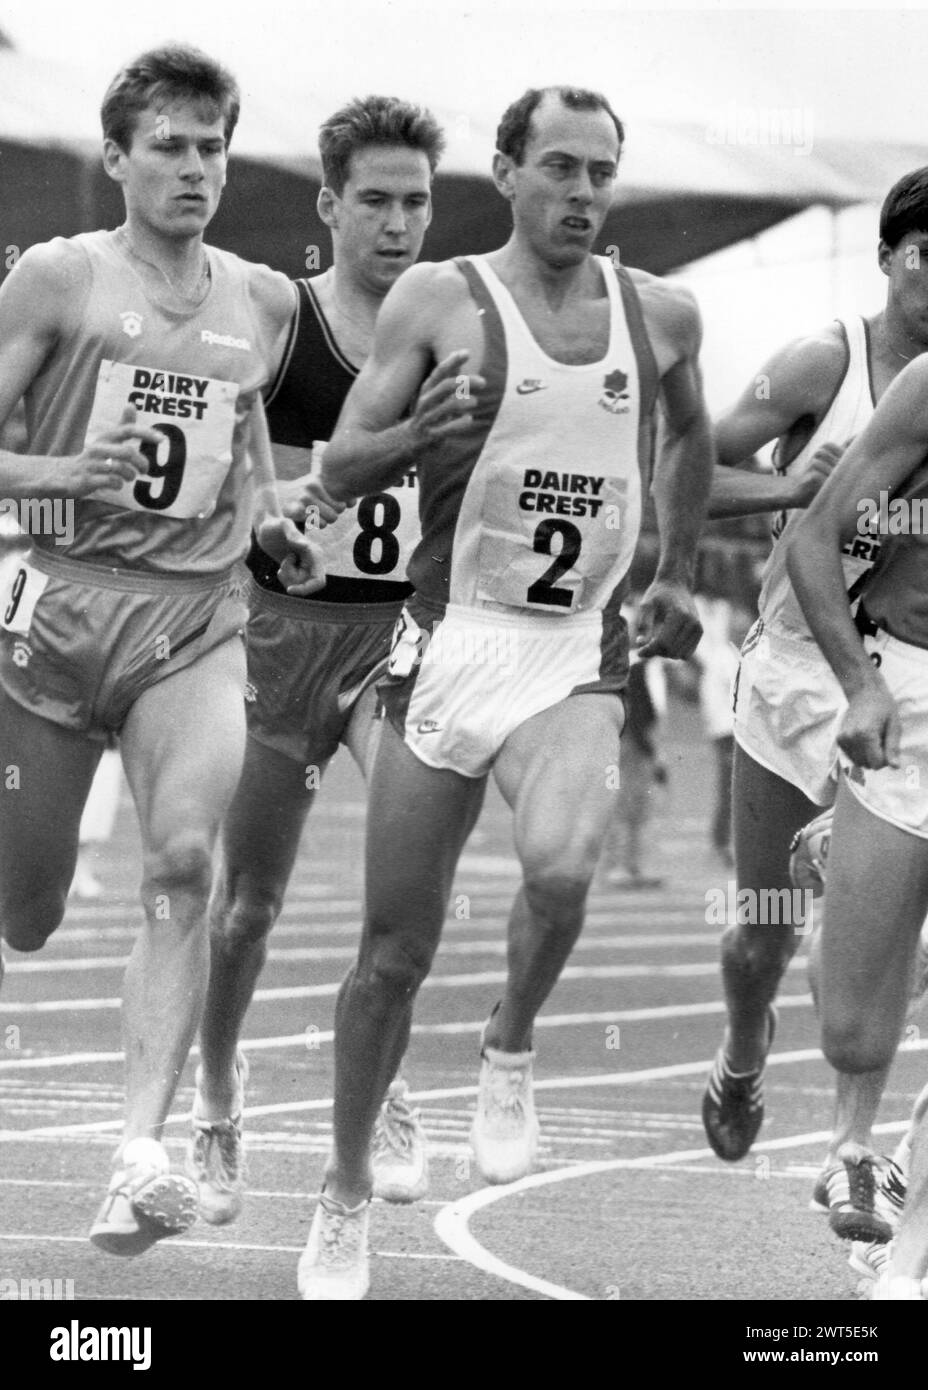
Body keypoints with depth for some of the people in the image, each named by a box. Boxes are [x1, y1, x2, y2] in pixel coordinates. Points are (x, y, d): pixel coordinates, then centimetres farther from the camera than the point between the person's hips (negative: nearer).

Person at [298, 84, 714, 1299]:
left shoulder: (661, 315, 6)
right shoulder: (438, 301, -3)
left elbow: (688, 437, 27)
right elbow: (340, 469, -5)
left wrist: (677, 576, 24)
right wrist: (419, 432, -23)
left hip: (579, 657, 1)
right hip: (452, 641, -1)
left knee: (562, 863, -31)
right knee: (396, 951, 4)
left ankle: (511, 1051, -2)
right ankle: (347, 1193, 23)